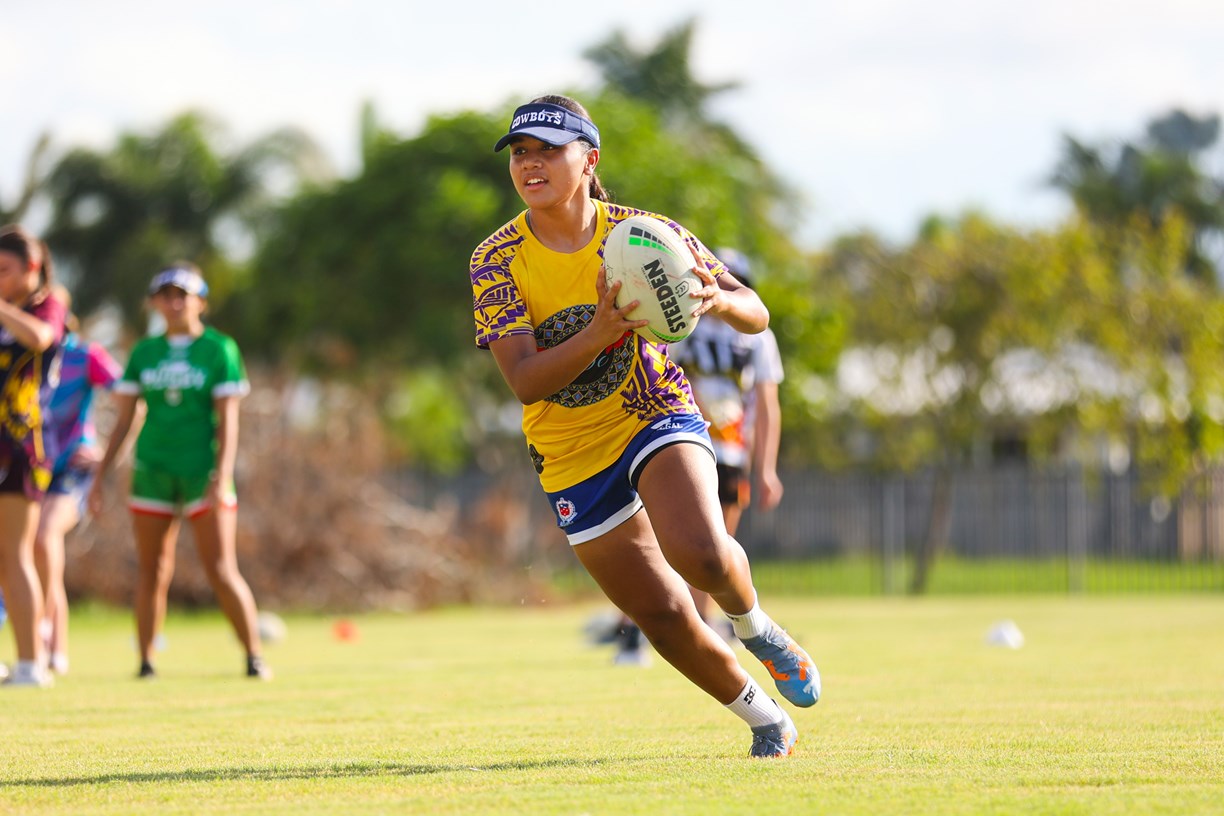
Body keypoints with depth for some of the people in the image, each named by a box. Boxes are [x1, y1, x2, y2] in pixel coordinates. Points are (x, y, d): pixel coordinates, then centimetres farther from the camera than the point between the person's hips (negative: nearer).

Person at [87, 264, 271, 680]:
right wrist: (100, 477, 7)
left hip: (203, 470, -3)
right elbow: (123, 419, 11)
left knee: (221, 571, -10)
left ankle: (255, 658, -4)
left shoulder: (220, 349, -1)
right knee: (152, 571, 5)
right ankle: (145, 662, 12)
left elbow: (228, 420, -5)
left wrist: (223, 478, -16)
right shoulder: (144, 353, 8)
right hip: (153, 470, 3)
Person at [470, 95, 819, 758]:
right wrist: (600, 331, -40)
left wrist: (720, 300, -30)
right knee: (664, 617, 1)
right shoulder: (496, 261, -12)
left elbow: (755, 315, -5)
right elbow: (524, 381, -23)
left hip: (656, 415, -2)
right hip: (571, 458, 2)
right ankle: (766, 720, 25)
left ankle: (755, 628, 4)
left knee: (699, 552, -31)